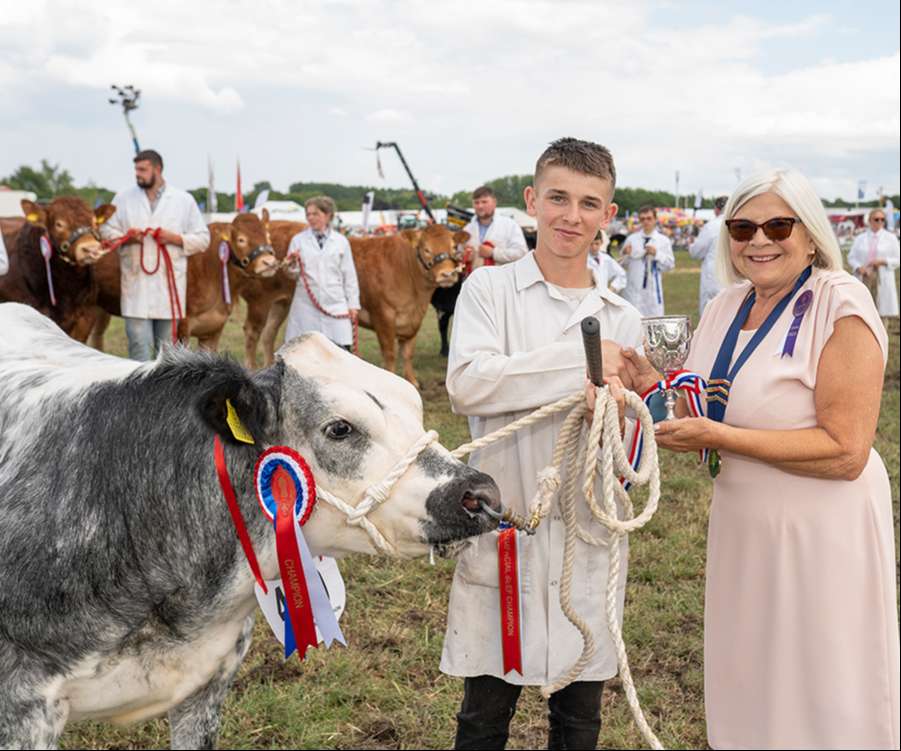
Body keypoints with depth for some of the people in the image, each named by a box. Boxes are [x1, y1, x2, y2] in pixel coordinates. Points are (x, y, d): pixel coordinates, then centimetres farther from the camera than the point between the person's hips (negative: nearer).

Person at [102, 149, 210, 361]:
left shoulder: (184, 200, 4)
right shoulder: (123, 198, 7)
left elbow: (202, 238, 6)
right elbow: (106, 230, 9)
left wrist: (175, 238, -10)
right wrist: (124, 238, -11)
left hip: (170, 284, 0)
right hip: (136, 285, 0)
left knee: (167, 345, 8)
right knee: (139, 344, -3)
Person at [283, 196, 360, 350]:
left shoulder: (341, 241, 8)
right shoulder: (298, 240, 7)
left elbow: (349, 275, 9)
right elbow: (292, 274, 5)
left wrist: (353, 305, 5)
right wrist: (292, 264, -17)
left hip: (335, 306, 0)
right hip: (306, 305, 0)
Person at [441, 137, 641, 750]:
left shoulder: (622, 319, 9)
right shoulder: (489, 290, 0)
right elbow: (467, 384, -18)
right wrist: (581, 362, -18)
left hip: (587, 534, 3)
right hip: (501, 525, -3)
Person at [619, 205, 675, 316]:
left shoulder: (663, 240, 3)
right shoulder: (631, 239, 5)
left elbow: (670, 264, -1)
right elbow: (623, 263, 7)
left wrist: (656, 254, -13)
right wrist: (626, 254, -13)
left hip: (652, 288, -1)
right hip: (633, 288, 1)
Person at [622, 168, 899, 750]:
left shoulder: (840, 304, -16)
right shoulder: (726, 308, 5)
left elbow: (846, 452, -21)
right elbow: (707, 416, 12)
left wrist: (720, 436, -24)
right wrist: (655, 387, -7)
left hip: (821, 532, -6)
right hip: (744, 527, 7)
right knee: (748, 695, 19)